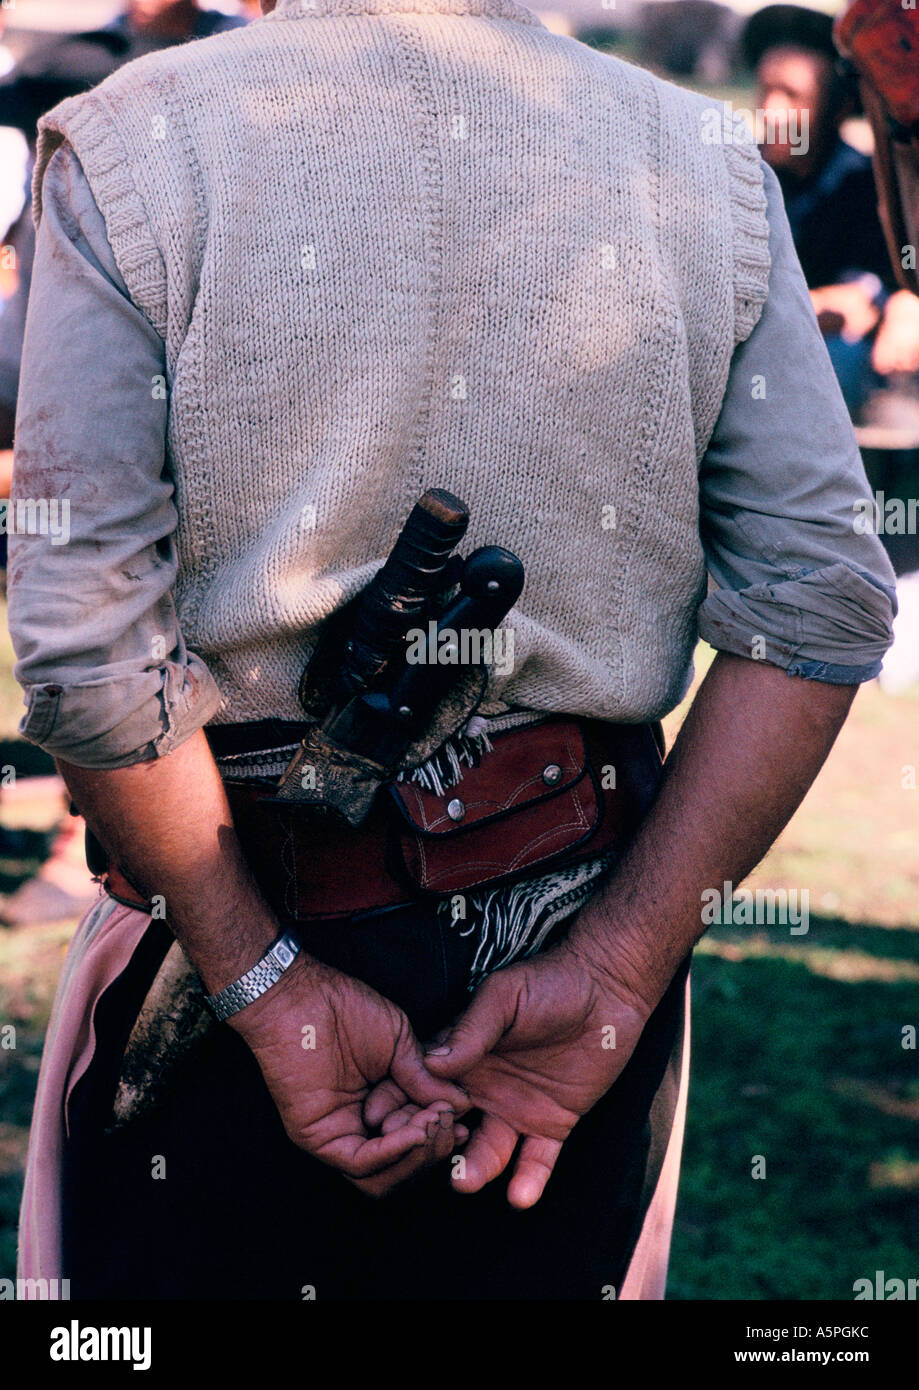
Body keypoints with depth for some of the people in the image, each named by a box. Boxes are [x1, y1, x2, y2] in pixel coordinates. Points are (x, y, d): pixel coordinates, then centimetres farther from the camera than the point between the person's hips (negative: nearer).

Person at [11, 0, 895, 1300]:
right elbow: (822, 602, -8)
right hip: (583, 917, 3)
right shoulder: (708, 163, -2)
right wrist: (614, 968, -9)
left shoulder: (135, 146, -11)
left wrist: (266, 982, -13)